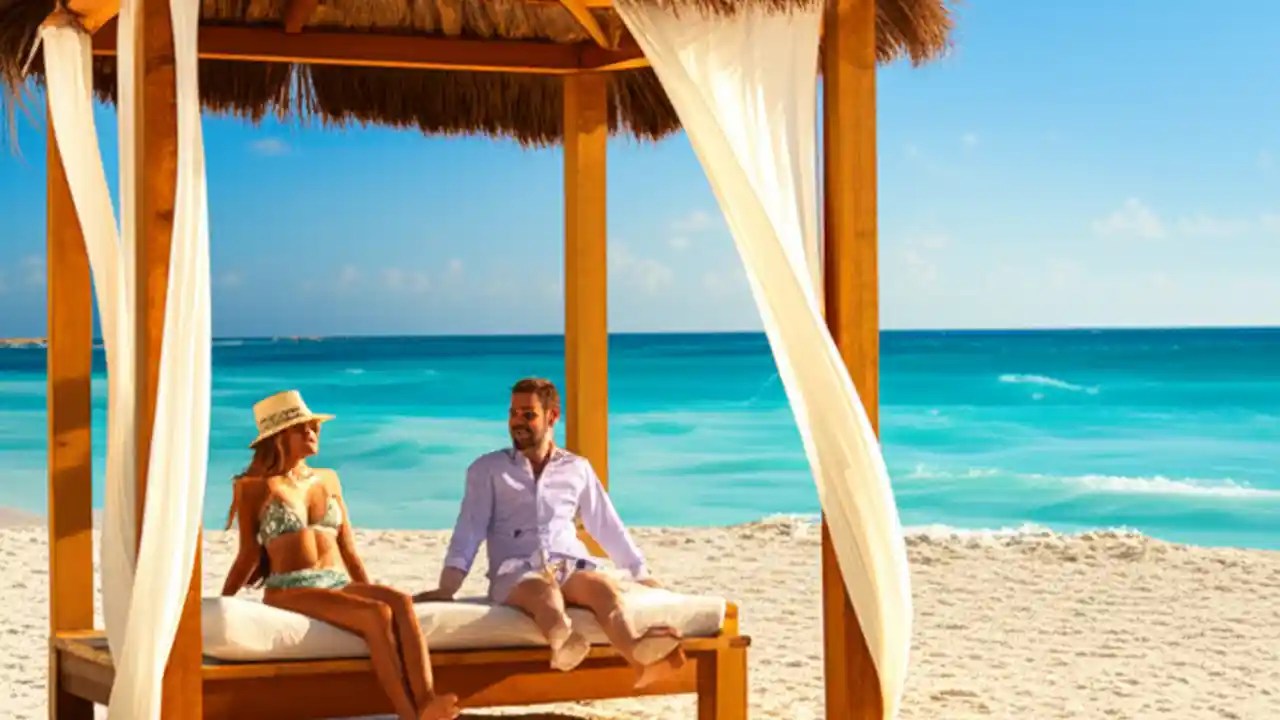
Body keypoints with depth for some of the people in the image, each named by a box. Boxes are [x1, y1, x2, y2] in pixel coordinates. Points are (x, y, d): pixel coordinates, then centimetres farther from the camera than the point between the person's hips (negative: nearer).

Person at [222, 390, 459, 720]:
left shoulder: (328, 479, 21)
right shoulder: (255, 486, 6)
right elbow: (249, 554, 6)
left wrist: (371, 594, 13)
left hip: (341, 586, 5)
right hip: (290, 591, -4)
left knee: (401, 601, -31)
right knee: (377, 614, -34)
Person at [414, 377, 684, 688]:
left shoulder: (578, 468, 24)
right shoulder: (487, 469, 17)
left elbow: (607, 526, 29)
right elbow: (470, 529, 5)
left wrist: (643, 574, 25)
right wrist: (448, 586, -11)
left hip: (570, 564, 2)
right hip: (516, 570, -2)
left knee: (603, 587, -36)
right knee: (546, 592, -41)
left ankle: (638, 656, -68)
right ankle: (563, 643, -78)